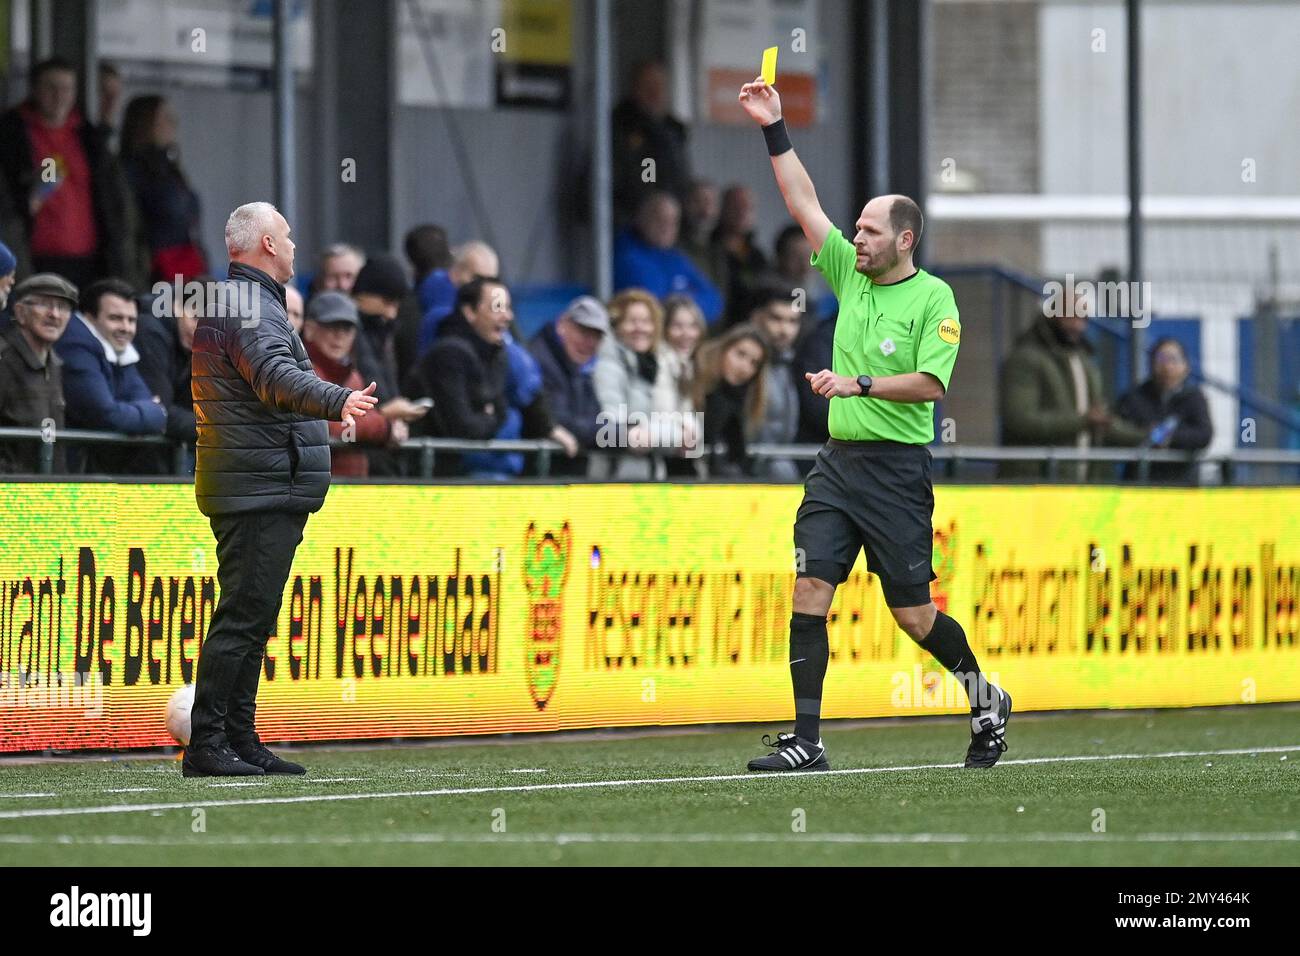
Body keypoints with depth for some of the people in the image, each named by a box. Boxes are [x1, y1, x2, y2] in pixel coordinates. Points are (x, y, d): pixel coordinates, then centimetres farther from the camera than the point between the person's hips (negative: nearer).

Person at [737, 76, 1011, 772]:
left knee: (912, 613, -1)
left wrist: (858, 384, -23)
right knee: (810, 589, -7)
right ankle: (806, 741, -8)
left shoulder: (933, 298, -6)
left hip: (897, 470, -6)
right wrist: (774, 129, 4)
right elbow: (804, 204, 10)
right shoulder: (851, 277, 11)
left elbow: (930, 382, -15)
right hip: (838, 461, 6)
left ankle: (984, 697, 25)